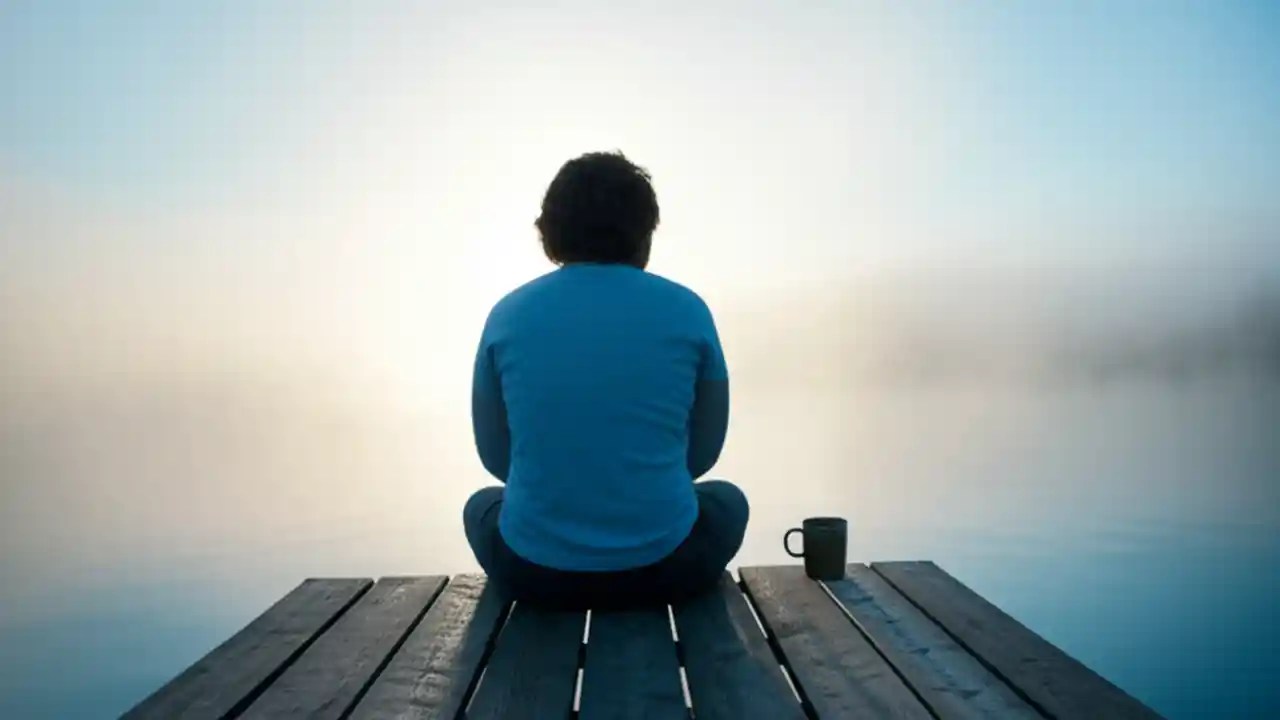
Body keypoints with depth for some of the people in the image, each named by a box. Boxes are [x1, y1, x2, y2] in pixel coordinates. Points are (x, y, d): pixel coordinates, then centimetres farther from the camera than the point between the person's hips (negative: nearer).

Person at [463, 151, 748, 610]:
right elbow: (703, 452, 7)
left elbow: (496, 457, 8)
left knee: (482, 506, 35)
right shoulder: (687, 310, -4)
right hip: (663, 566, 0)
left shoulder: (507, 314, -3)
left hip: (534, 570, 1)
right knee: (727, 502, 32)